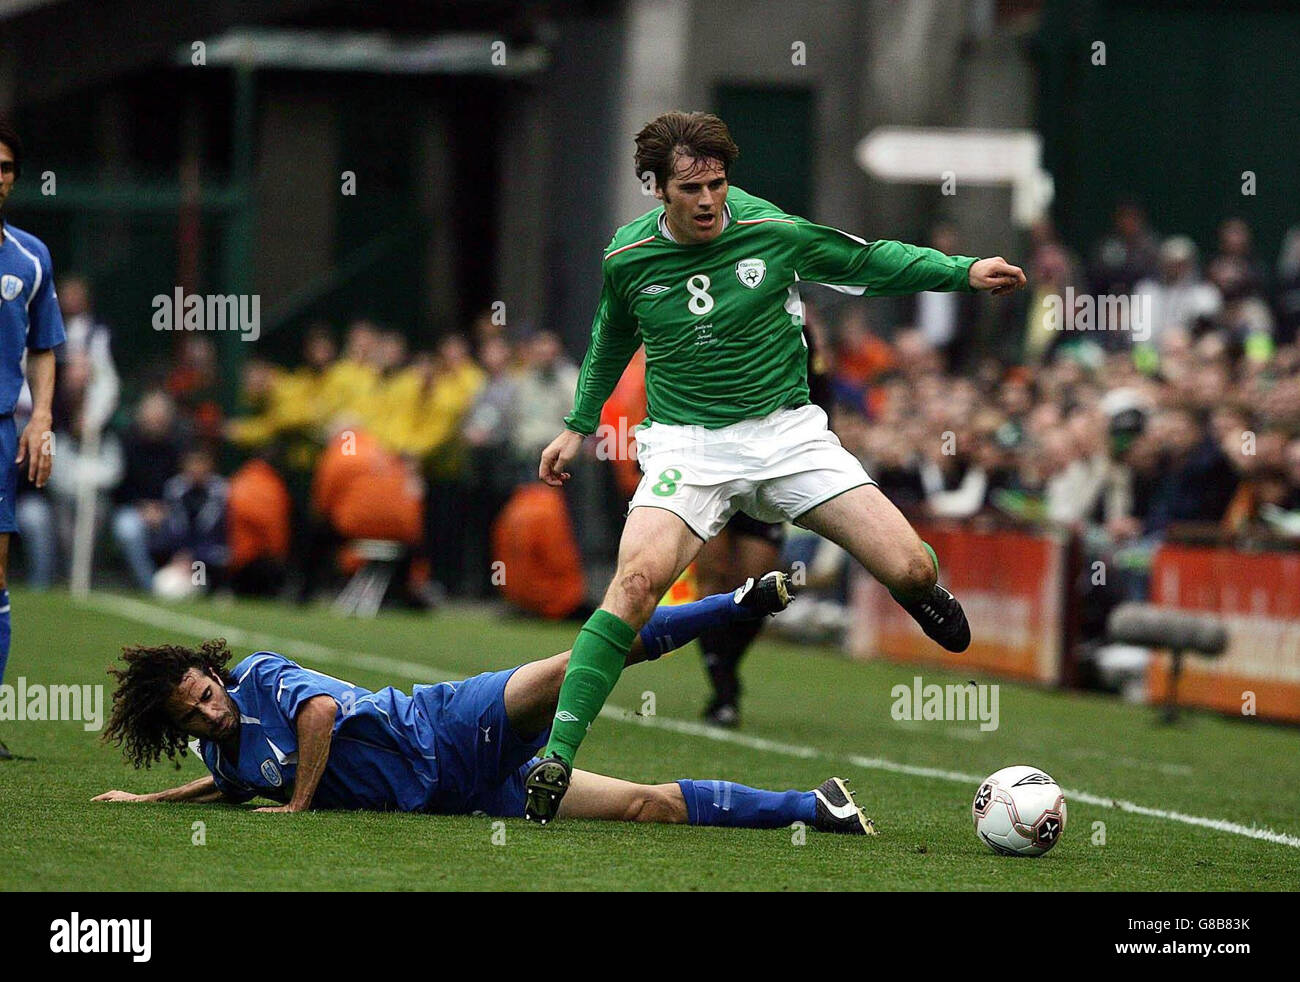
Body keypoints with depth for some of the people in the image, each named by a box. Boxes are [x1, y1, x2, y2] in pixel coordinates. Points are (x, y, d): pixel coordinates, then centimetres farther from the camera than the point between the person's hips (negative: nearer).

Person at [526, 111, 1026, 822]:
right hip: (686, 443, -1)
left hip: (787, 432, 1)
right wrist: (579, 426, 25)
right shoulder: (627, 258, -2)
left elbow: (871, 261, 8)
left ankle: (920, 592, 31)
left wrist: (963, 272, -2)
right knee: (637, 580, -29)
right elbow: (611, 342, 20)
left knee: (911, 570, -12)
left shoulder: (774, 231, -7)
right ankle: (556, 757, -26)